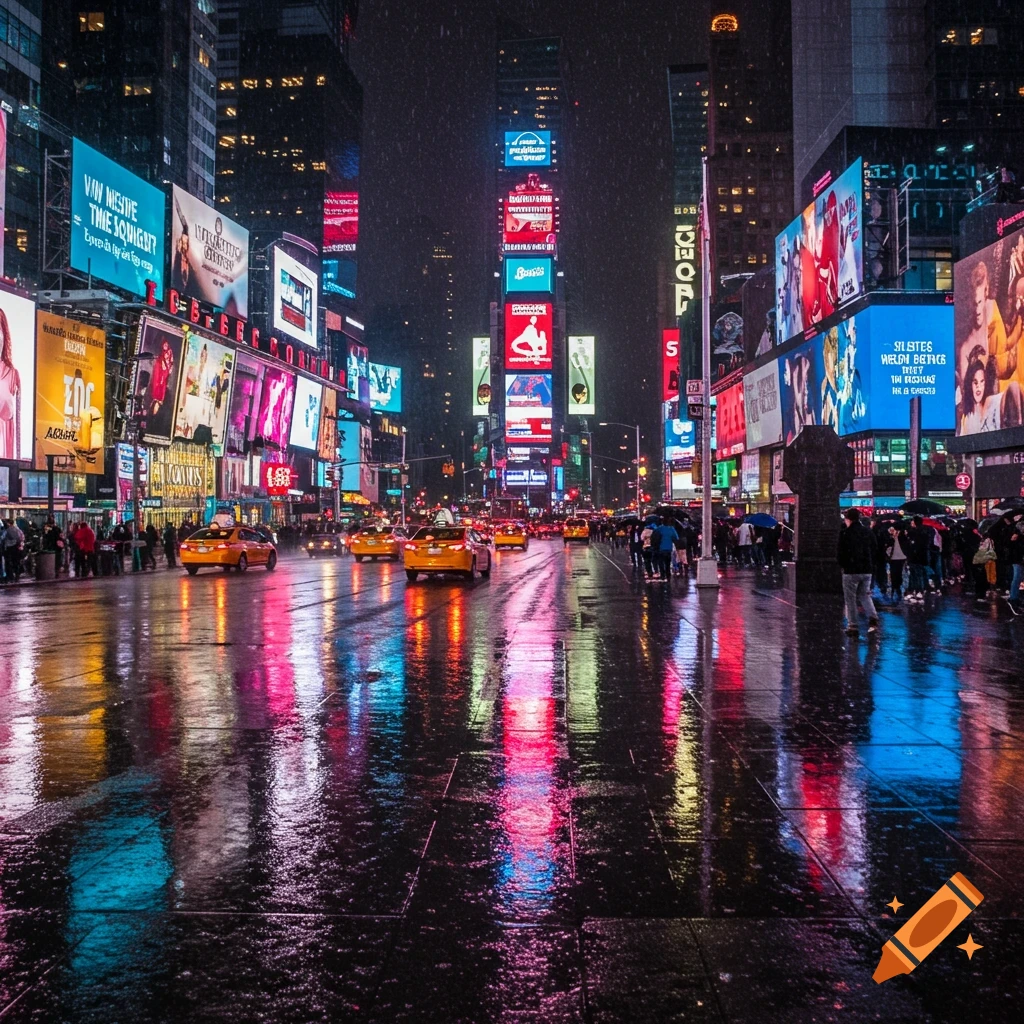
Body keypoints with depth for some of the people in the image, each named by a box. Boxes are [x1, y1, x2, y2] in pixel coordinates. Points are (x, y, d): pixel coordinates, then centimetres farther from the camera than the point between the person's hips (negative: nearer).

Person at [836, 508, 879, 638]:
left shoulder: (845, 533, -10)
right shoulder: (868, 532, 6)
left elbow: (840, 552, -9)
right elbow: (874, 551, 8)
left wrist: (842, 565, 8)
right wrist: (871, 565, 15)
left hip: (851, 570, -5)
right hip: (866, 570, 5)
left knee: (851, 599, 4)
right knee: (865, 595, 17)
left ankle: (853, 626, 4)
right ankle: (873, 618, -3)